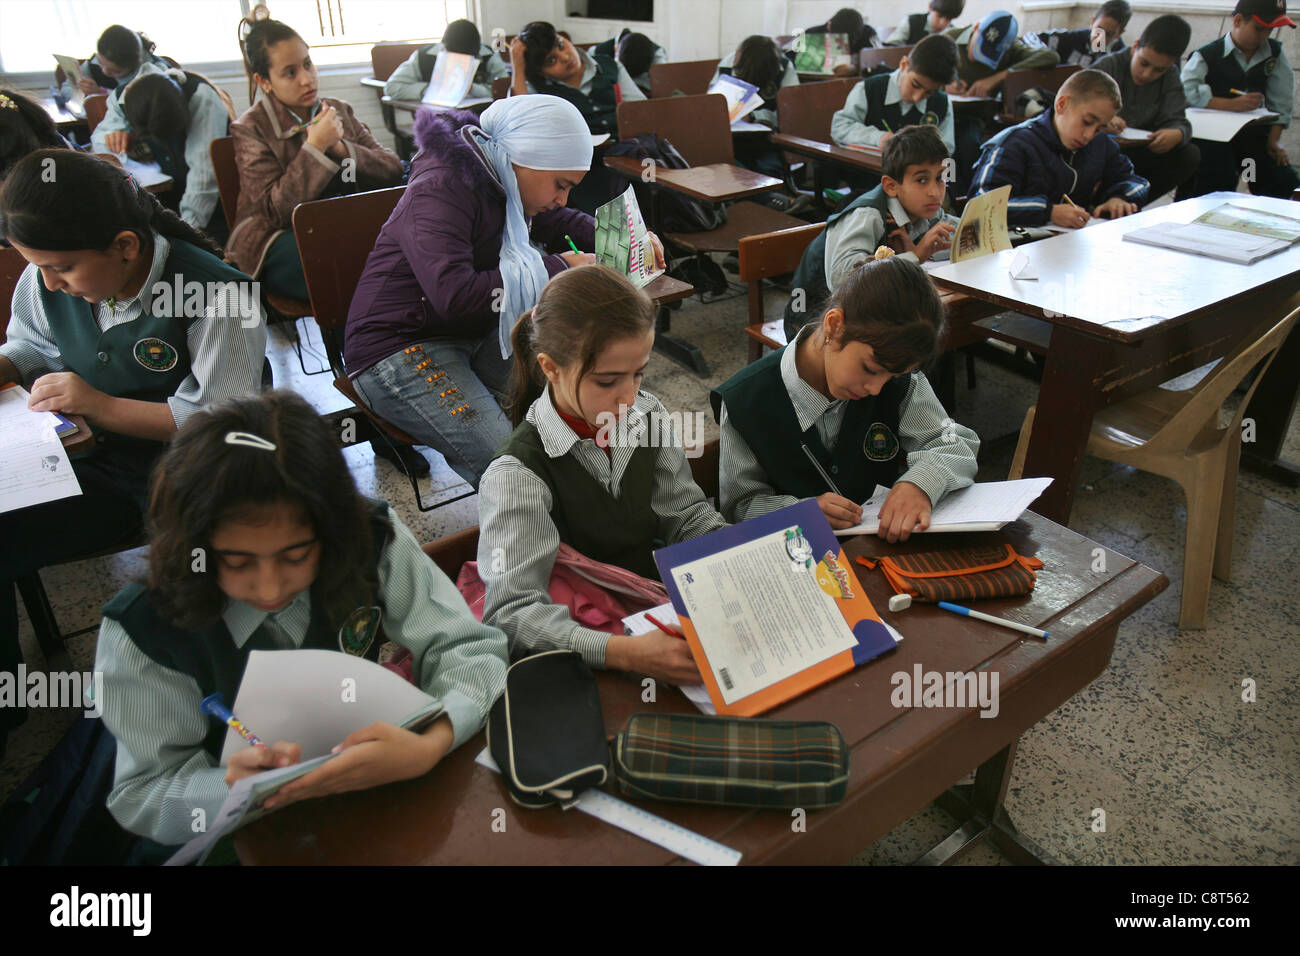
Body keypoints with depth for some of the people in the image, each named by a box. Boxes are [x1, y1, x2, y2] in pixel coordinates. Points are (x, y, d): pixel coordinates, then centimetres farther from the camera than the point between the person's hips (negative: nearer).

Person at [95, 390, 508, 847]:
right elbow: (144, 798, -8)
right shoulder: (144, 630, -18)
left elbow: (470, 649, -12)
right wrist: (233, 789, -29)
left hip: (379, 800, 2)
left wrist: (430, 745, -30)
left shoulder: (371, 541, -17)